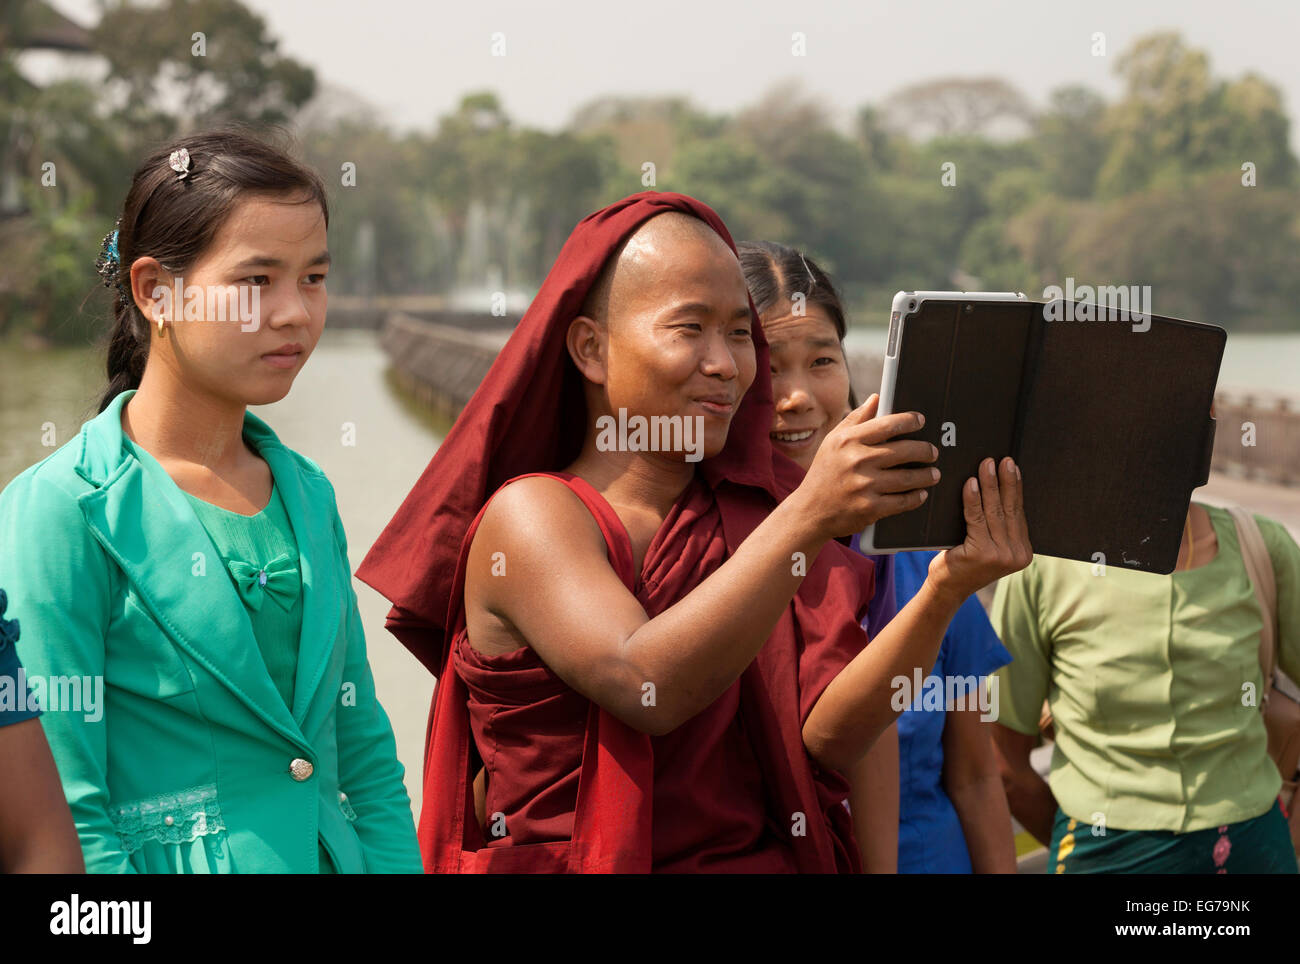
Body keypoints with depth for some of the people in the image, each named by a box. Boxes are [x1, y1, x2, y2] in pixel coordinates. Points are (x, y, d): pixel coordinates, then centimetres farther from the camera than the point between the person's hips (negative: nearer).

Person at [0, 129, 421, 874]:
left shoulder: (309, 495, 6)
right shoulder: (61, 510, -13)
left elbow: (367, 760, 9)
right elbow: (63, 810, -16)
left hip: (335, 854, 6)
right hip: (165, 859, -5)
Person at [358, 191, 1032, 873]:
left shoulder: (755, 515, 10)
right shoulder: (529, 515, -2)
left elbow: (826, 737, -2)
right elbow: (645, 685, -18)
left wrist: (942, 597, -15)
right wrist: (807, 521, -25)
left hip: (769, 857, 3)